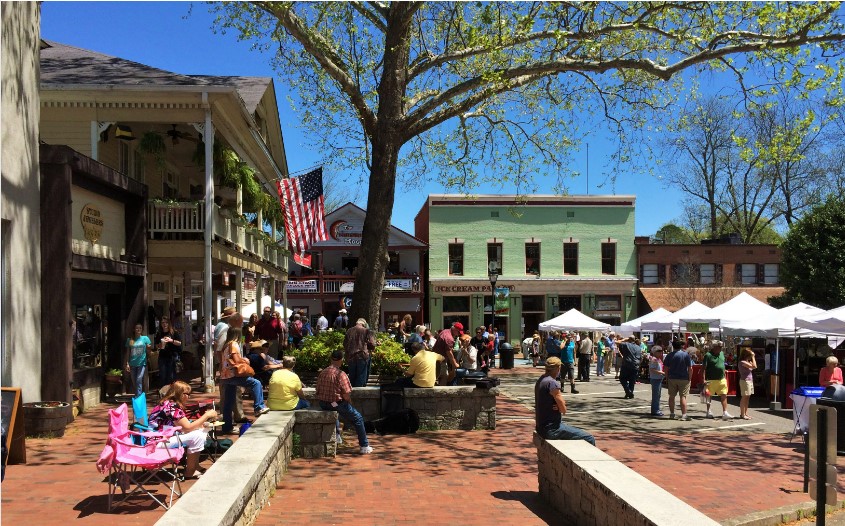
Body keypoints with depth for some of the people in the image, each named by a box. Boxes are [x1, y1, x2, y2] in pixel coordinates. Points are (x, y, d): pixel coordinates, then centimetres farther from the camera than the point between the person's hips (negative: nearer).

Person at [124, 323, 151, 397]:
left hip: (142, 363, -2)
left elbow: (148, 350, 0)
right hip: (132, 364, 2)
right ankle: (137, 396, 24)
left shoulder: (145, 338, 3)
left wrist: (150, 347, -22)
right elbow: (127, 353, 7)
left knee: (139, 380, -13)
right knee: (134, 382, 9)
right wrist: (126, 363, 1)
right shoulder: (130, 340, 5)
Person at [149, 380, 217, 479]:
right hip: (158, 442, -10)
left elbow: (185, 427, 9)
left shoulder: (170, 404, 10)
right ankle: (189, 473, -8)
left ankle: (195, 466, 12)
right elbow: (188, 427, -20)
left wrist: (202, 423, -2)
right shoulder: (172, 406, -19)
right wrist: (206, 415, -12)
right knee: (197, 436, -20)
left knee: (202, 432, 4)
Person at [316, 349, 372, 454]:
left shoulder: (322, 372, 2)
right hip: (336, 404, -7)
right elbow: (346, 395, -20)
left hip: (323, 405, 7)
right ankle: (365, 447, 8)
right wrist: (350, 403, 1)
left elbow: (318, 391, 9)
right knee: (358, 418, 9)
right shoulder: (341, 374, -18)